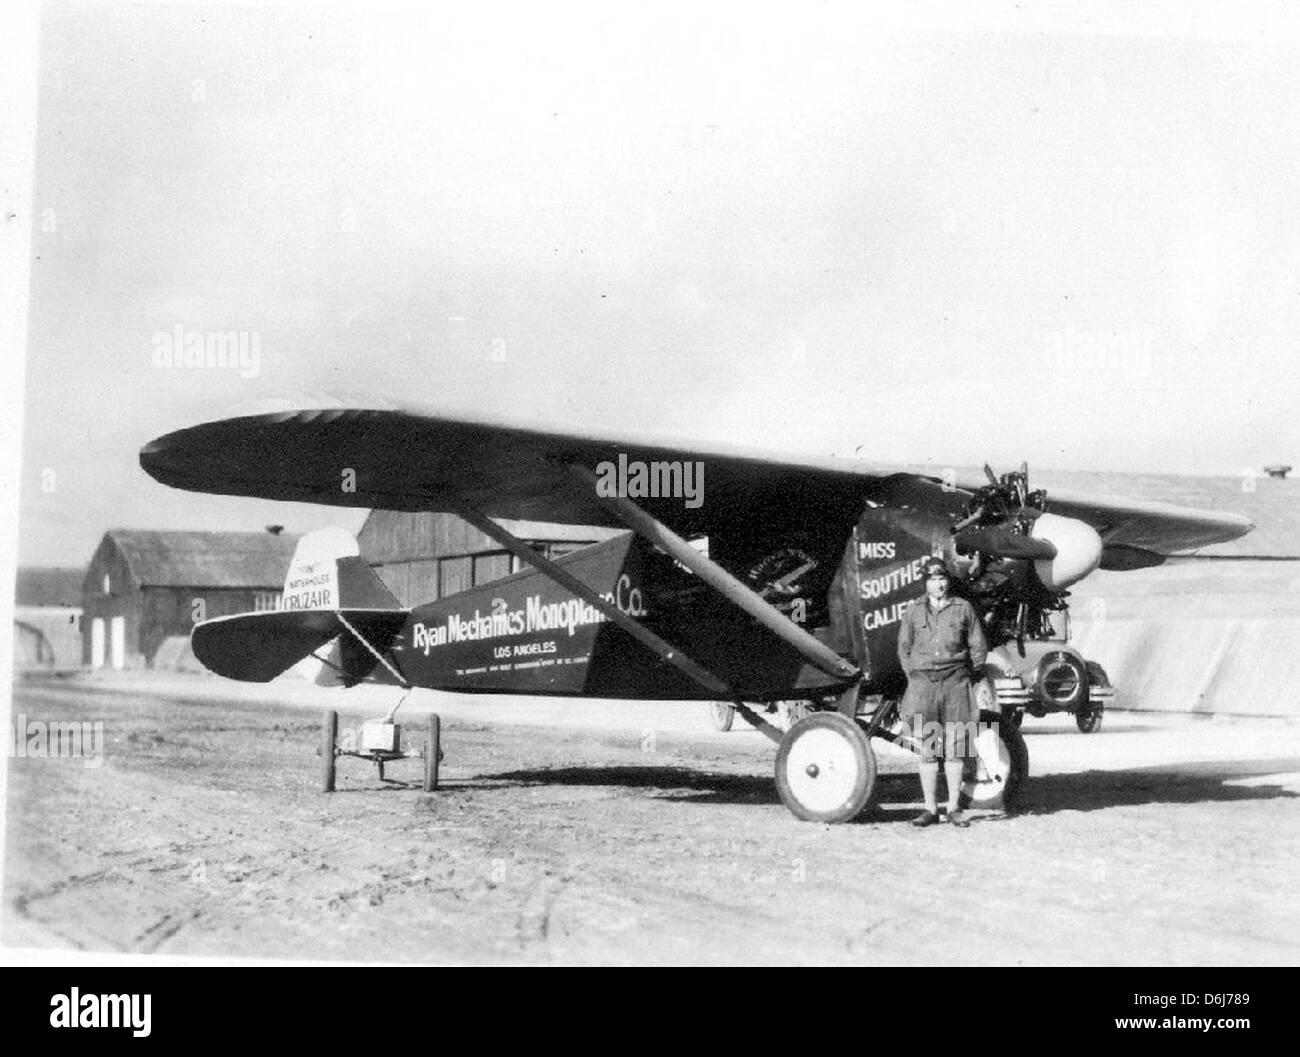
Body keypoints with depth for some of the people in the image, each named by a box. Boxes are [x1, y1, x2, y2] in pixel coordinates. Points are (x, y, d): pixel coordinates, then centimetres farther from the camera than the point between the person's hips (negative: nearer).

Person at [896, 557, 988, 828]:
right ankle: (930, 809, 7)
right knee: (927, 750, 2)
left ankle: (954, 808, 7)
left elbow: (978, 647, 11)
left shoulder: (963, 609, 6)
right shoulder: (913, 611, 8)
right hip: (923, 684, 1)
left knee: (954, 749, 0)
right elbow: (903, 648, 14)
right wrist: (914, 677, 7)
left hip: (956, 683, -1)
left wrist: (970, 676, 7)